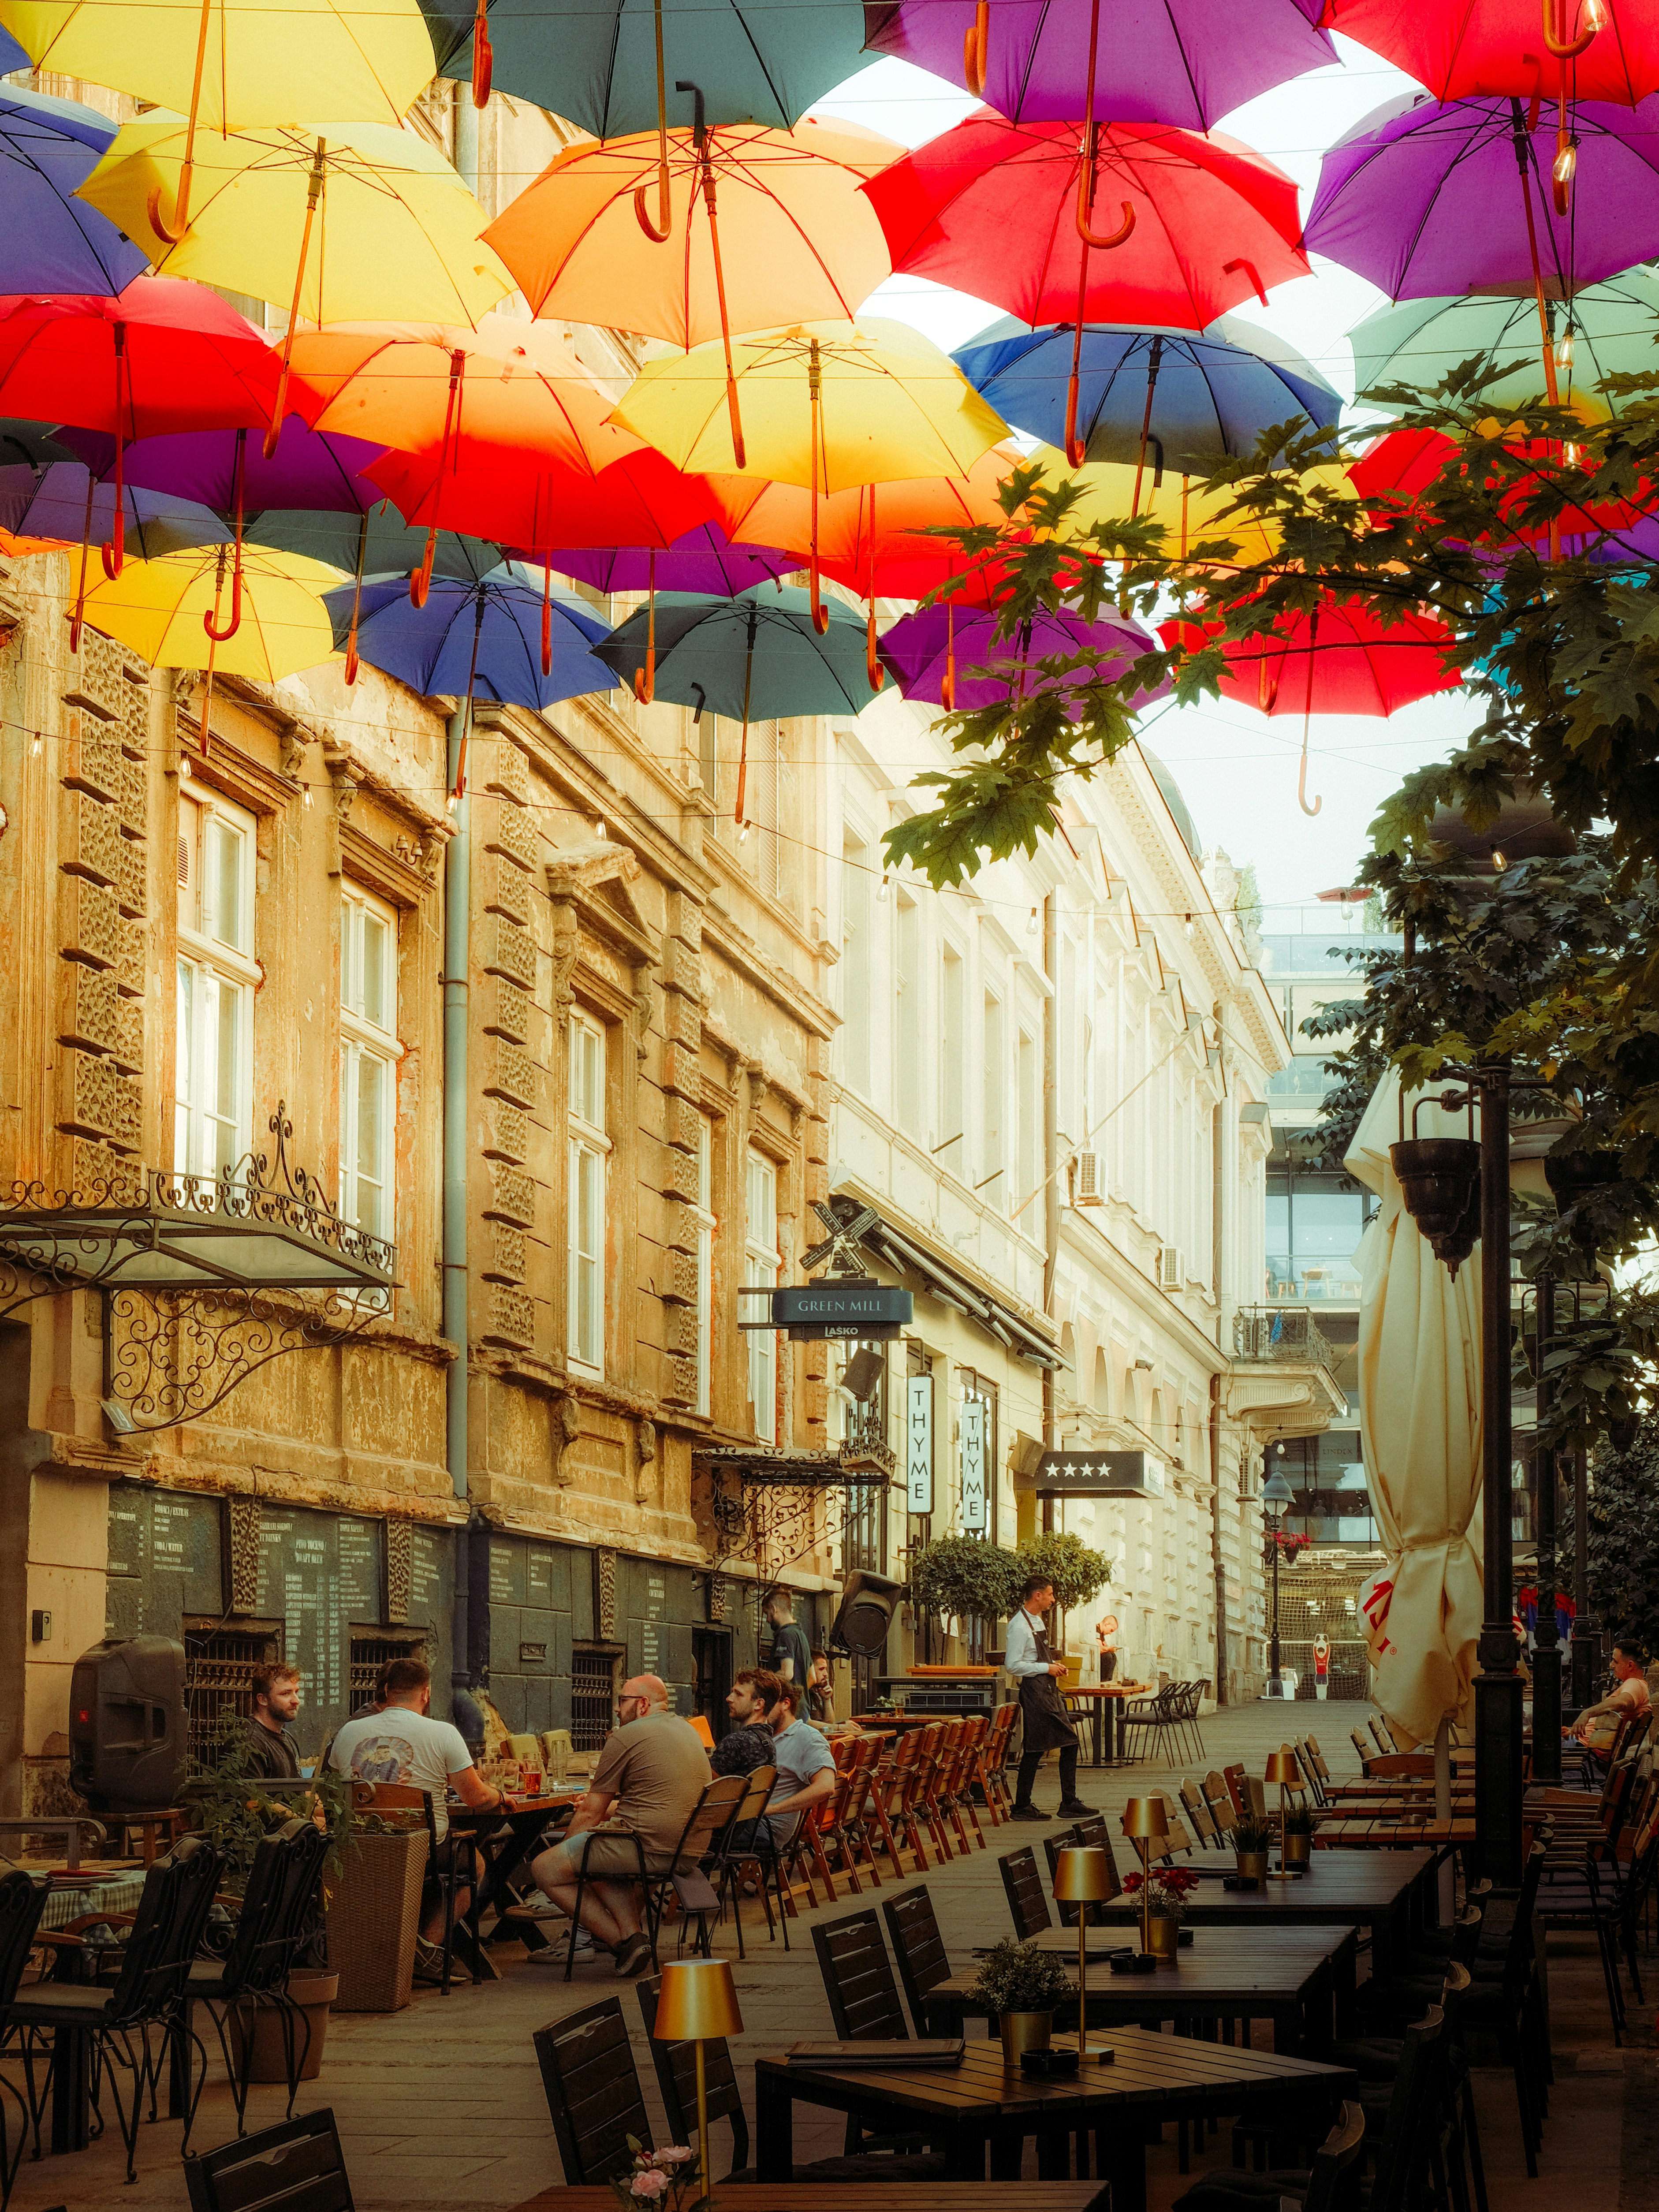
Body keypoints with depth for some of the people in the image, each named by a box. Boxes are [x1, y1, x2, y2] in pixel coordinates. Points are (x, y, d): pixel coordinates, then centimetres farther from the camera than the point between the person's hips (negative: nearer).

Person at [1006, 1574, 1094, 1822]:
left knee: (1069, 1743, 8)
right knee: (1034, 1750, -5)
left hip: (1048, 1689, 10)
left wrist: (1053, 1664, 10)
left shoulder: (1038, 1620, 15)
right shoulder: (1020, 1625, -16)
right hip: (1033, 1689, -10)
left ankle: (1069, 1804, 12)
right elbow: (1013, 1665, -20)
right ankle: (1022, 1808, 4)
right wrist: (1047, 1668, -16)